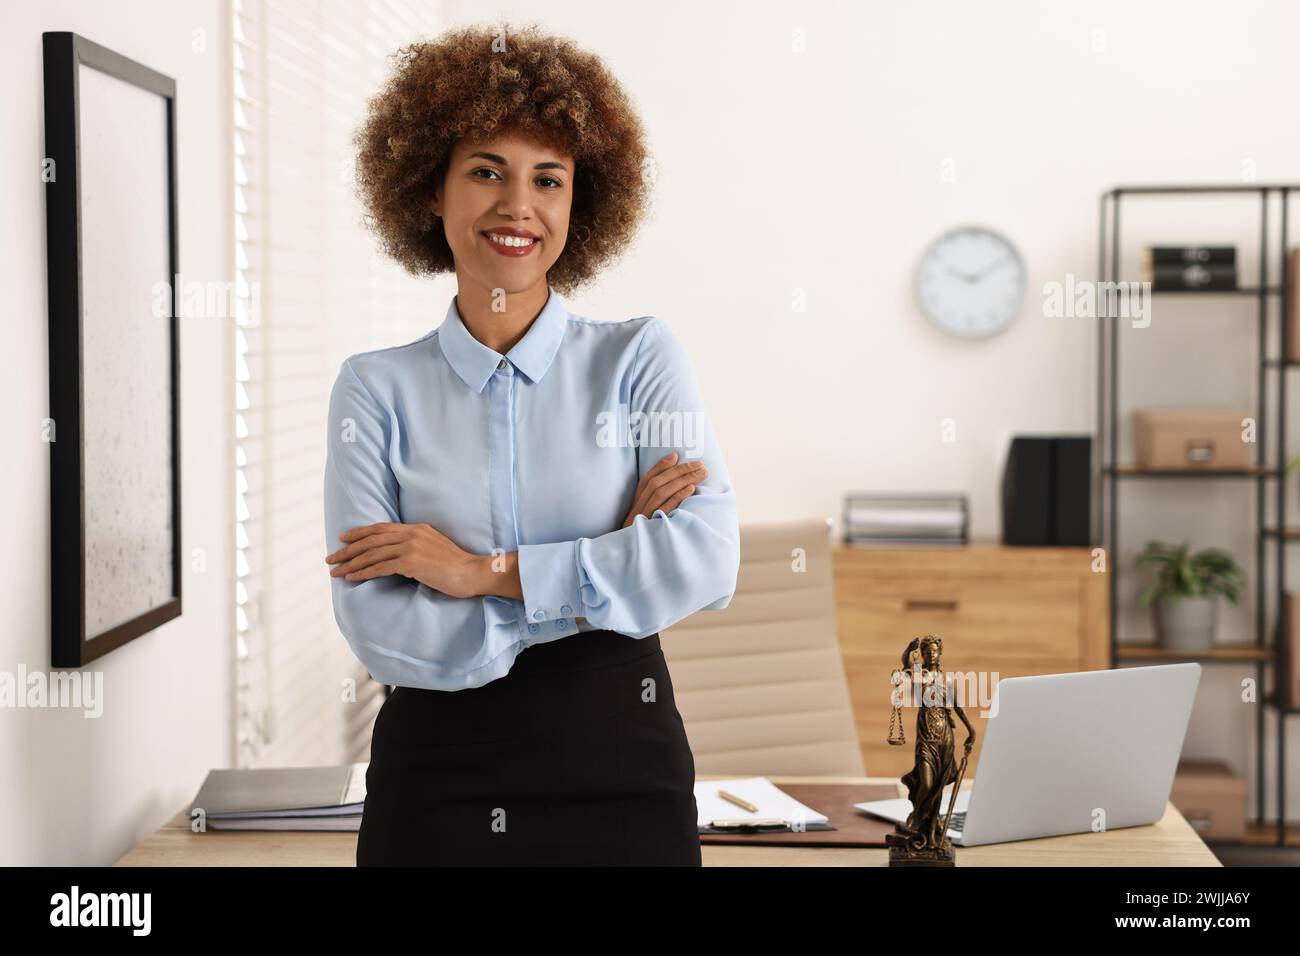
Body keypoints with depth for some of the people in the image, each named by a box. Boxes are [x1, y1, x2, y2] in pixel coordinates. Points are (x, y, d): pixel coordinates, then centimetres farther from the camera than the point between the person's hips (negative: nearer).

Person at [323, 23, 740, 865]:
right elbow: (378, 627, -11)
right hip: (439, 775, 0)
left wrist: (484, 571, -14)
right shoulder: (377, 387, -1)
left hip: (620, 764, 0)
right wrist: (606, 578, -12)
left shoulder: (639, 358, 0)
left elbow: (707, 564, -14)